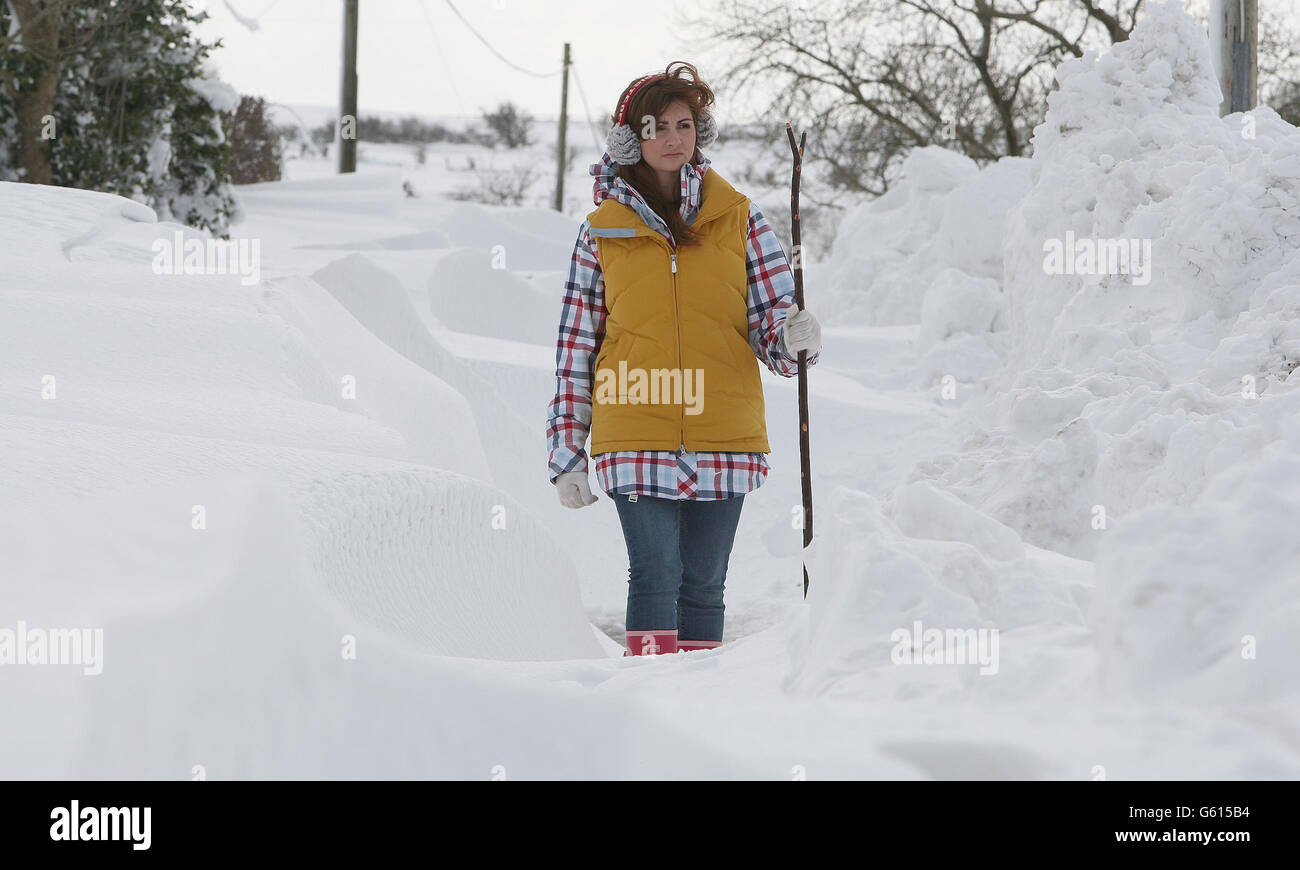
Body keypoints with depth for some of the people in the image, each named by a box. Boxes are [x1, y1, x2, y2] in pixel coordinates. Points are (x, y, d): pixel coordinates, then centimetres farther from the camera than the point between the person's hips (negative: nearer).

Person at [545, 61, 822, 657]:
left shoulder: (738, 218, 7)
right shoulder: (603, 232, 6)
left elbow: (771, 322, 6)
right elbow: (574, 349, 8)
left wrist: (794, 338, -18)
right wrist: (566, 453, 4)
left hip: (723, 438, 1)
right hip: (636, 442, -1)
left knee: (703, 585, 5)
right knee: (656, 575, -12)